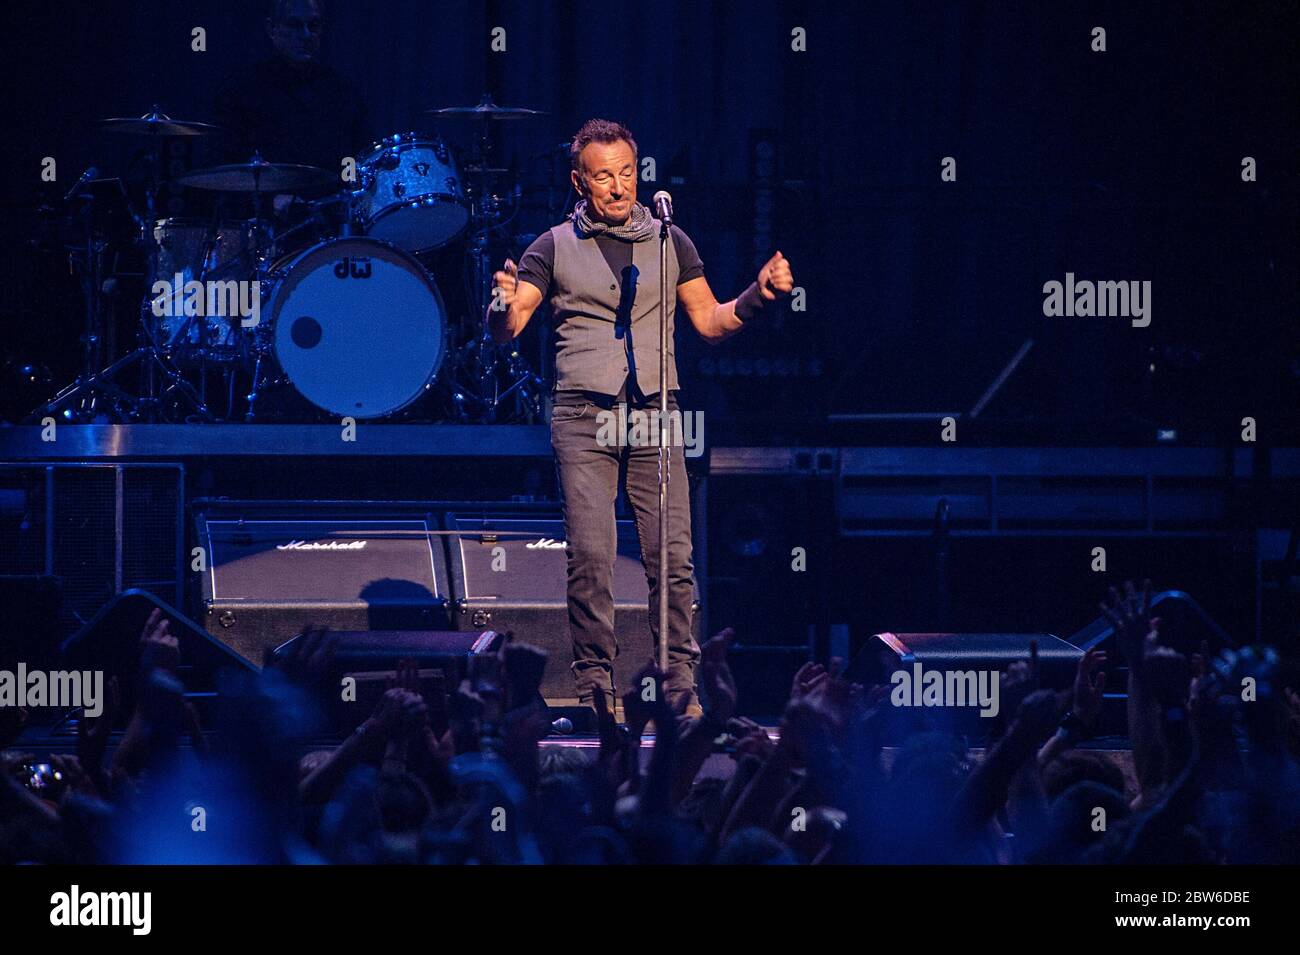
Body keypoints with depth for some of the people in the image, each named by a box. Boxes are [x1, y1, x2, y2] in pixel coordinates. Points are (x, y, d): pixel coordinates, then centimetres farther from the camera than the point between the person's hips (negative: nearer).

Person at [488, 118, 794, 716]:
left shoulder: (669, 242, 15)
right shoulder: (556, 248, 8)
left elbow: (709, 321, 18)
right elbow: (505, 330, 1)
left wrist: (760, 295, 1)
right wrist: (505, 306, -23)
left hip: (655, 415, 1)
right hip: (584, 418, -1)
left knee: (673, 555, -7)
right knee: (590, 556, -9)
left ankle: (681, 686, -1)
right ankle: (595, 685, -2)